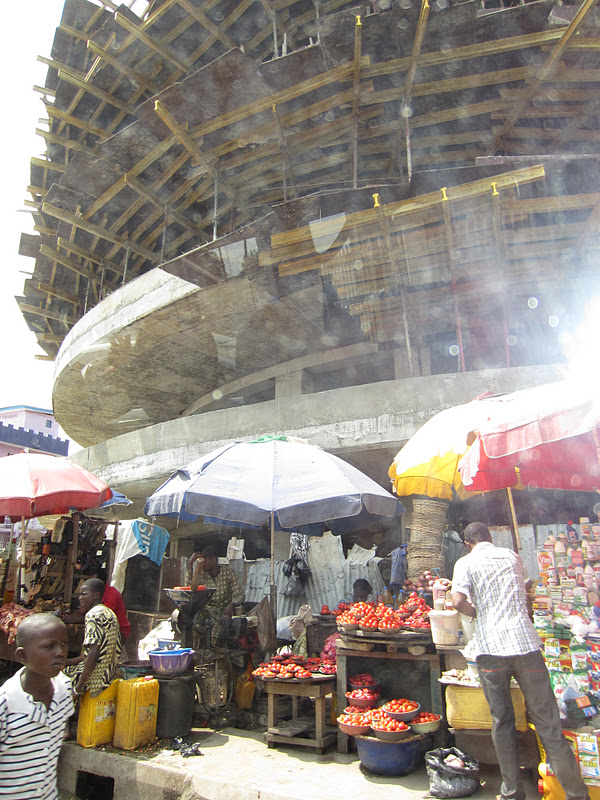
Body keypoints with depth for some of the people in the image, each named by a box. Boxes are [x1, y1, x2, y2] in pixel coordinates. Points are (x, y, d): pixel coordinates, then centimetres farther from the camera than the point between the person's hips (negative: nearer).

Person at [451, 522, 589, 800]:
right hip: (525, 642, 2)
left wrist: (477, 612, 7)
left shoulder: (466, 562, 2)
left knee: (502, 721, 11)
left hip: (490, 648, -2)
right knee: (547, 720, 8)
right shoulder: (512, 556, 12)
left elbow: (458, 601, -12)